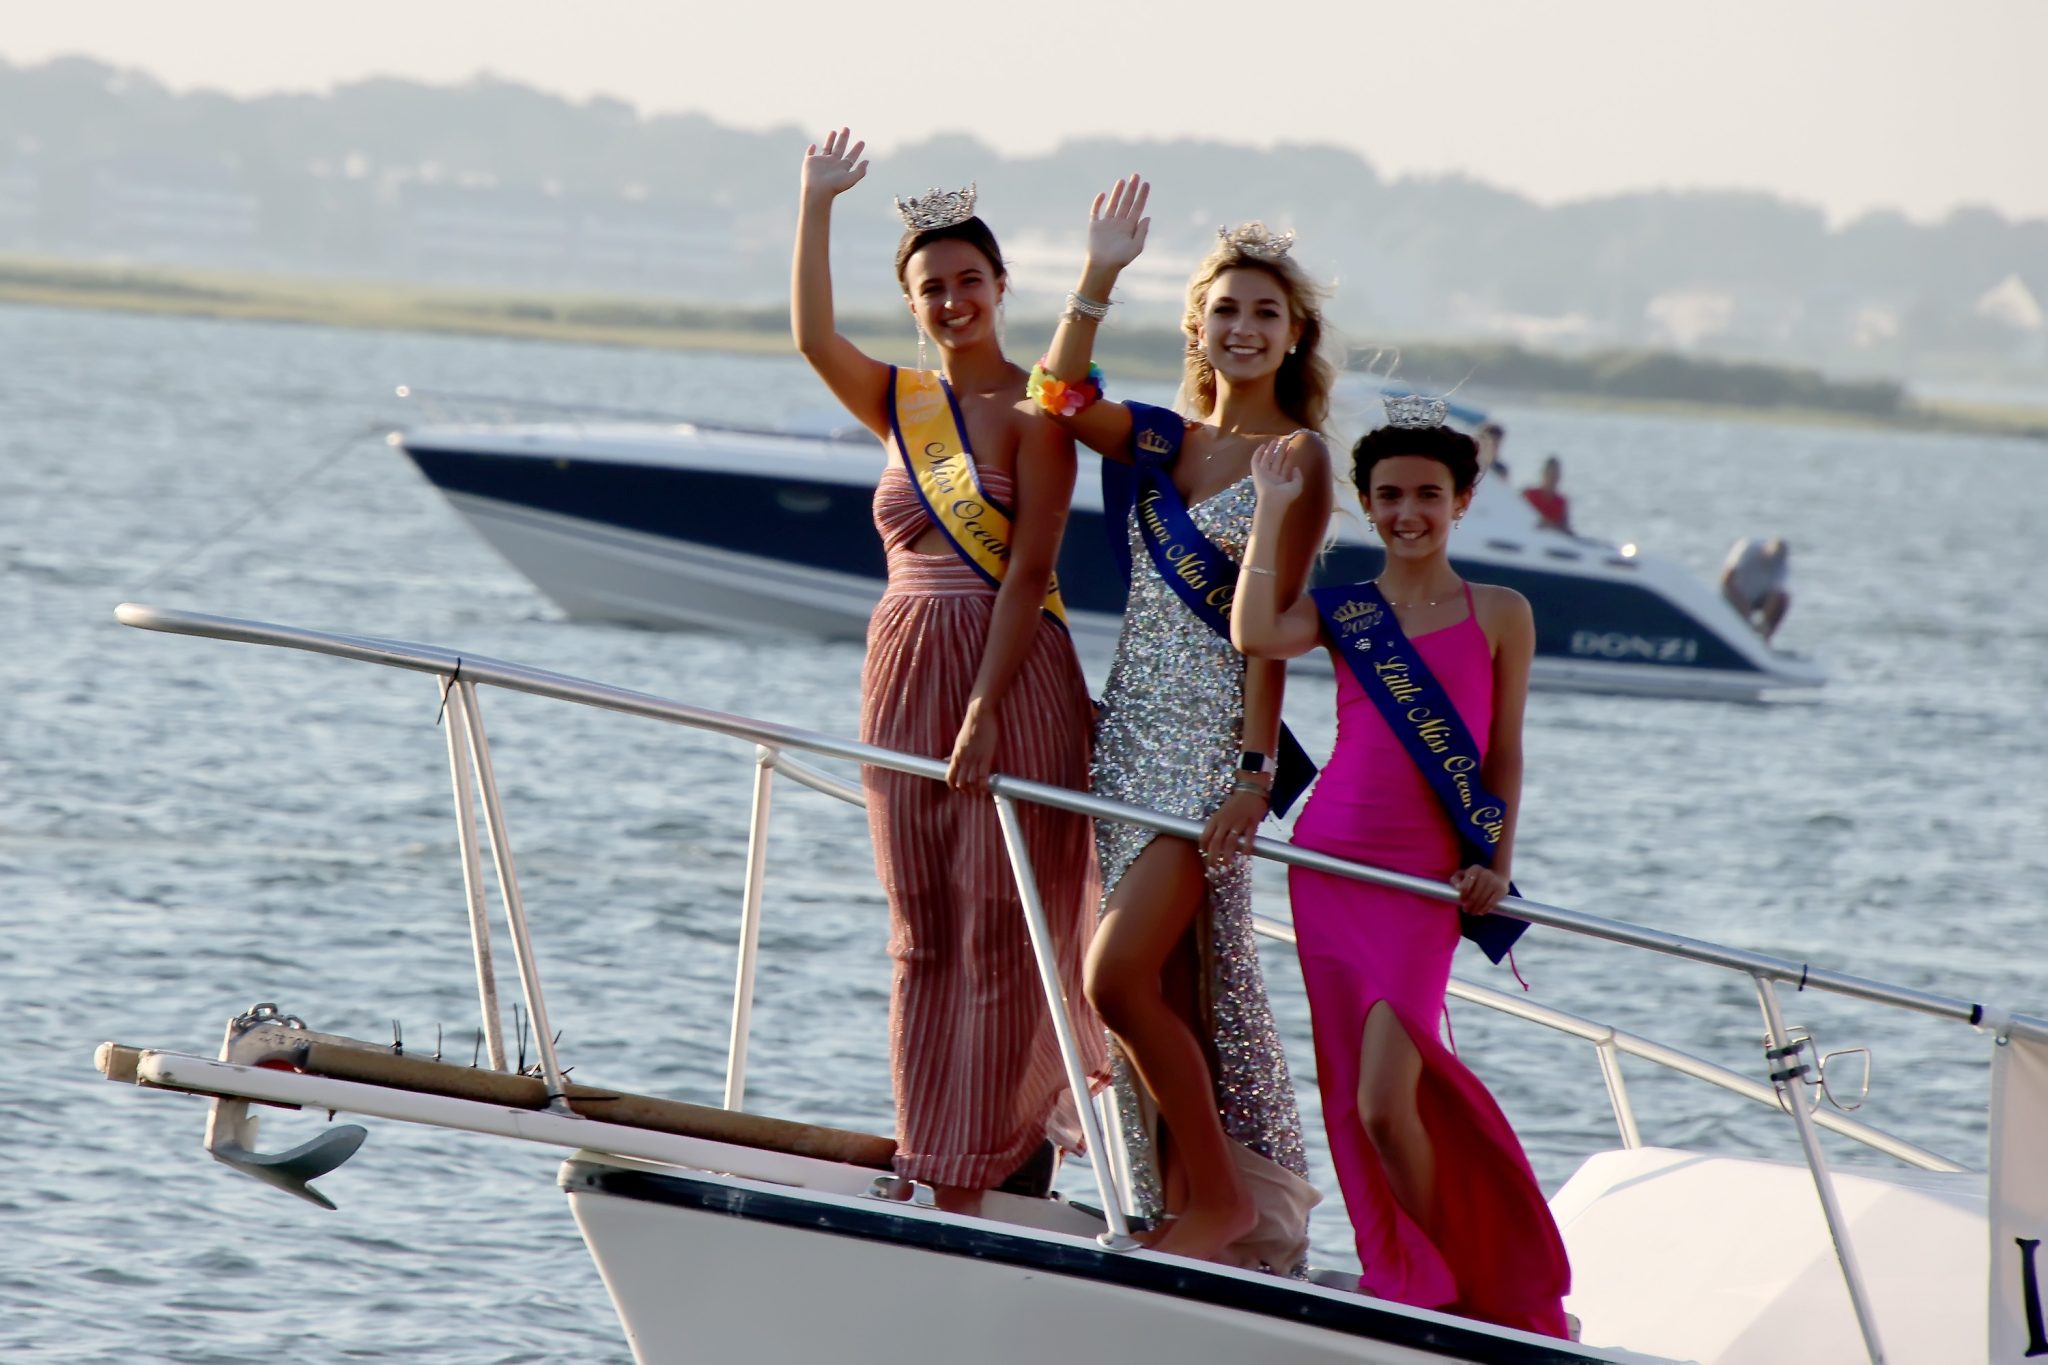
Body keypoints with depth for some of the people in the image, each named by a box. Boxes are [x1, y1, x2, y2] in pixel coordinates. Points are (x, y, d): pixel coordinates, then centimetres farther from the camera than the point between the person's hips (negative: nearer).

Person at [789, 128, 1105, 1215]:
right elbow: (812, 337, -5)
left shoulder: (1031, 409, -6)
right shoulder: (898, 404, 12)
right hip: (903, 675, 6)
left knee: (1000, 926, -4)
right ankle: (926, 1154, 12)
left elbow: (1028, 570, -12)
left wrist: (986, 708, -18)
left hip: (1014, 675, -6)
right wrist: (817, 206, -7)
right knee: (922, 931, 7)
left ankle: (987, 1161, -1)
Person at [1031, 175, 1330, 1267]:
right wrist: (1098, 278, -6)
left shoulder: (1295, 458, -6)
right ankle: (1186, 1209, 12)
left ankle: (1222, 1195, -4)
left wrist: (1258, 767, -16)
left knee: (1121, 978, -16)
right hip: (1134, 724, 7)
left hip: (1214, 734, -7)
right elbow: (1064, 397, 2)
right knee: (1171, 992, 7)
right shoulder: (1165, 440, 14)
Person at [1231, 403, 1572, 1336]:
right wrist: (1275, 507, -4)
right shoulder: (1341, 611, 9)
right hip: (1330, 860, 3)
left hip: (1425, 877, -3)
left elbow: (1504, 754, 8)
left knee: (1385, 1102, -13)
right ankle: (1402, 1271, 18)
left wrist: (1497, 860, -4)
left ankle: (1438, 1287, 5)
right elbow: (1254, 635, -12)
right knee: (1352, 1094, 5)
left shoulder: (1500, 615, 6)